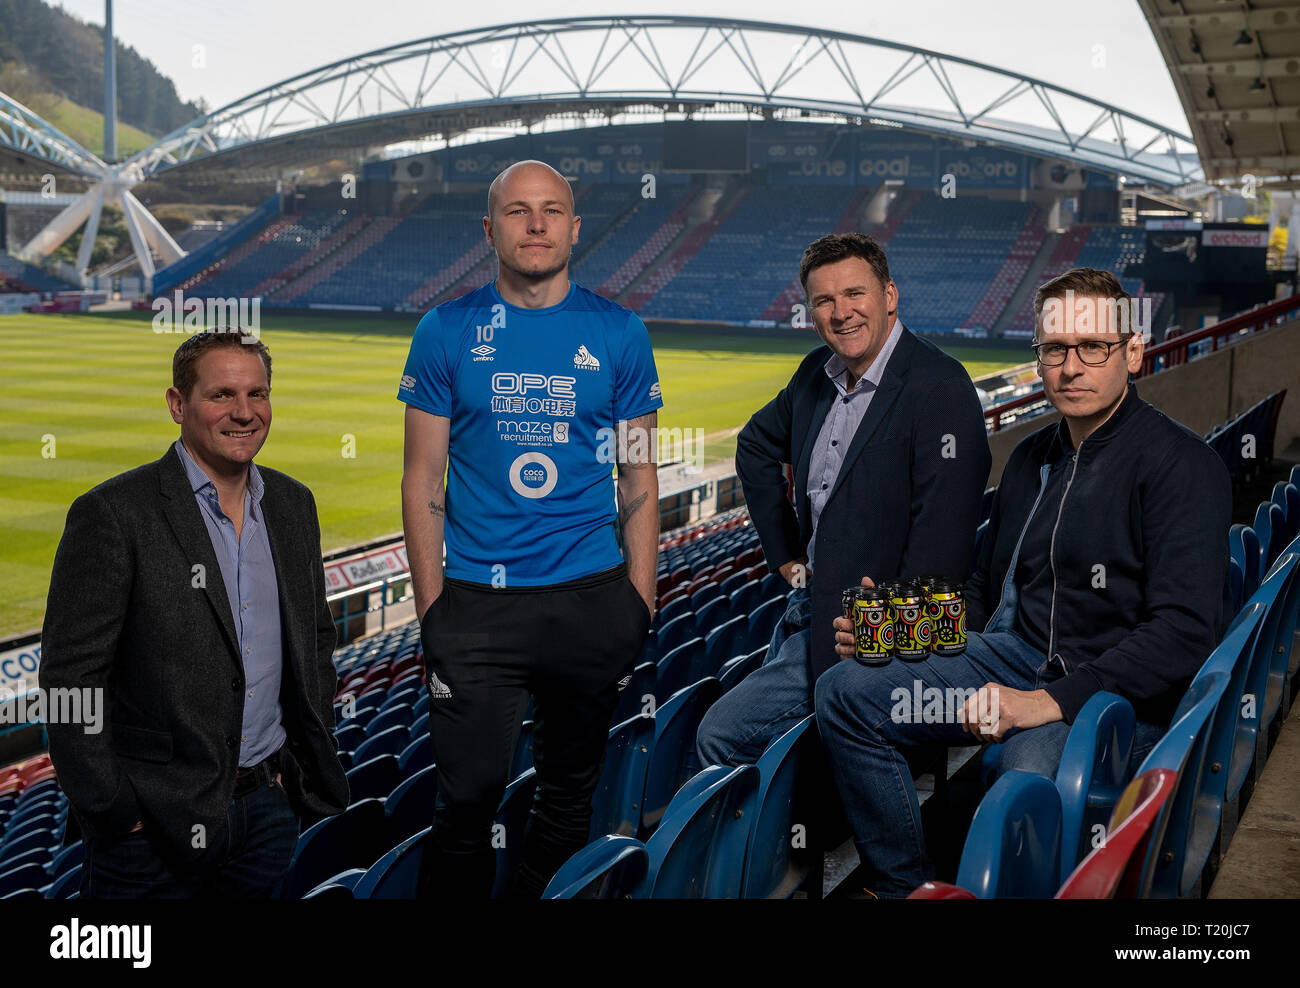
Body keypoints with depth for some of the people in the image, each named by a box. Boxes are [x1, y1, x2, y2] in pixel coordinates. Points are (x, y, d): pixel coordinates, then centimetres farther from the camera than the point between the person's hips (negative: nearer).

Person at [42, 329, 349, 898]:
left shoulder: (293, 504, 7)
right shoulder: (113, 514, -12)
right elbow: (70, 679, -13)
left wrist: (315, 762, 12)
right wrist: (112, 811, -13)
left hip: (270, 806, 5)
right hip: (155, 824, -5)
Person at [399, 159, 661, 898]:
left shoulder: (620, 335, 3)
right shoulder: (446, 333, 1)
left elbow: (639, 481, 5)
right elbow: (423, 481, 2)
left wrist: (640, 604, -1)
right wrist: (431, 605, -3)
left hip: (593, 599, 2)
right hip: (478, 606, -1)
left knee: (572, 788, 14)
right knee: (469, 796, -3)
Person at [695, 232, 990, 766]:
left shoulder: (939, 387, -17)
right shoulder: (817, 372, 7)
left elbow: (940, 539, -22)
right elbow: (756, 446, 27)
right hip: (809, 612, 8)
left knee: (720, 736, -10)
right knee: (719, 738, 9)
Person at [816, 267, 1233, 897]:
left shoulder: (1181, 465, -8)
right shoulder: (1031, 457, 16)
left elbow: (1186, 631, -18)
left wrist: (1052, 701, -25)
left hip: (1121, 694, -7)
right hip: (1015, 659, 7)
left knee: (1029, 782, -40)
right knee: (844, 692, -9)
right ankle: (905, 883, 0)